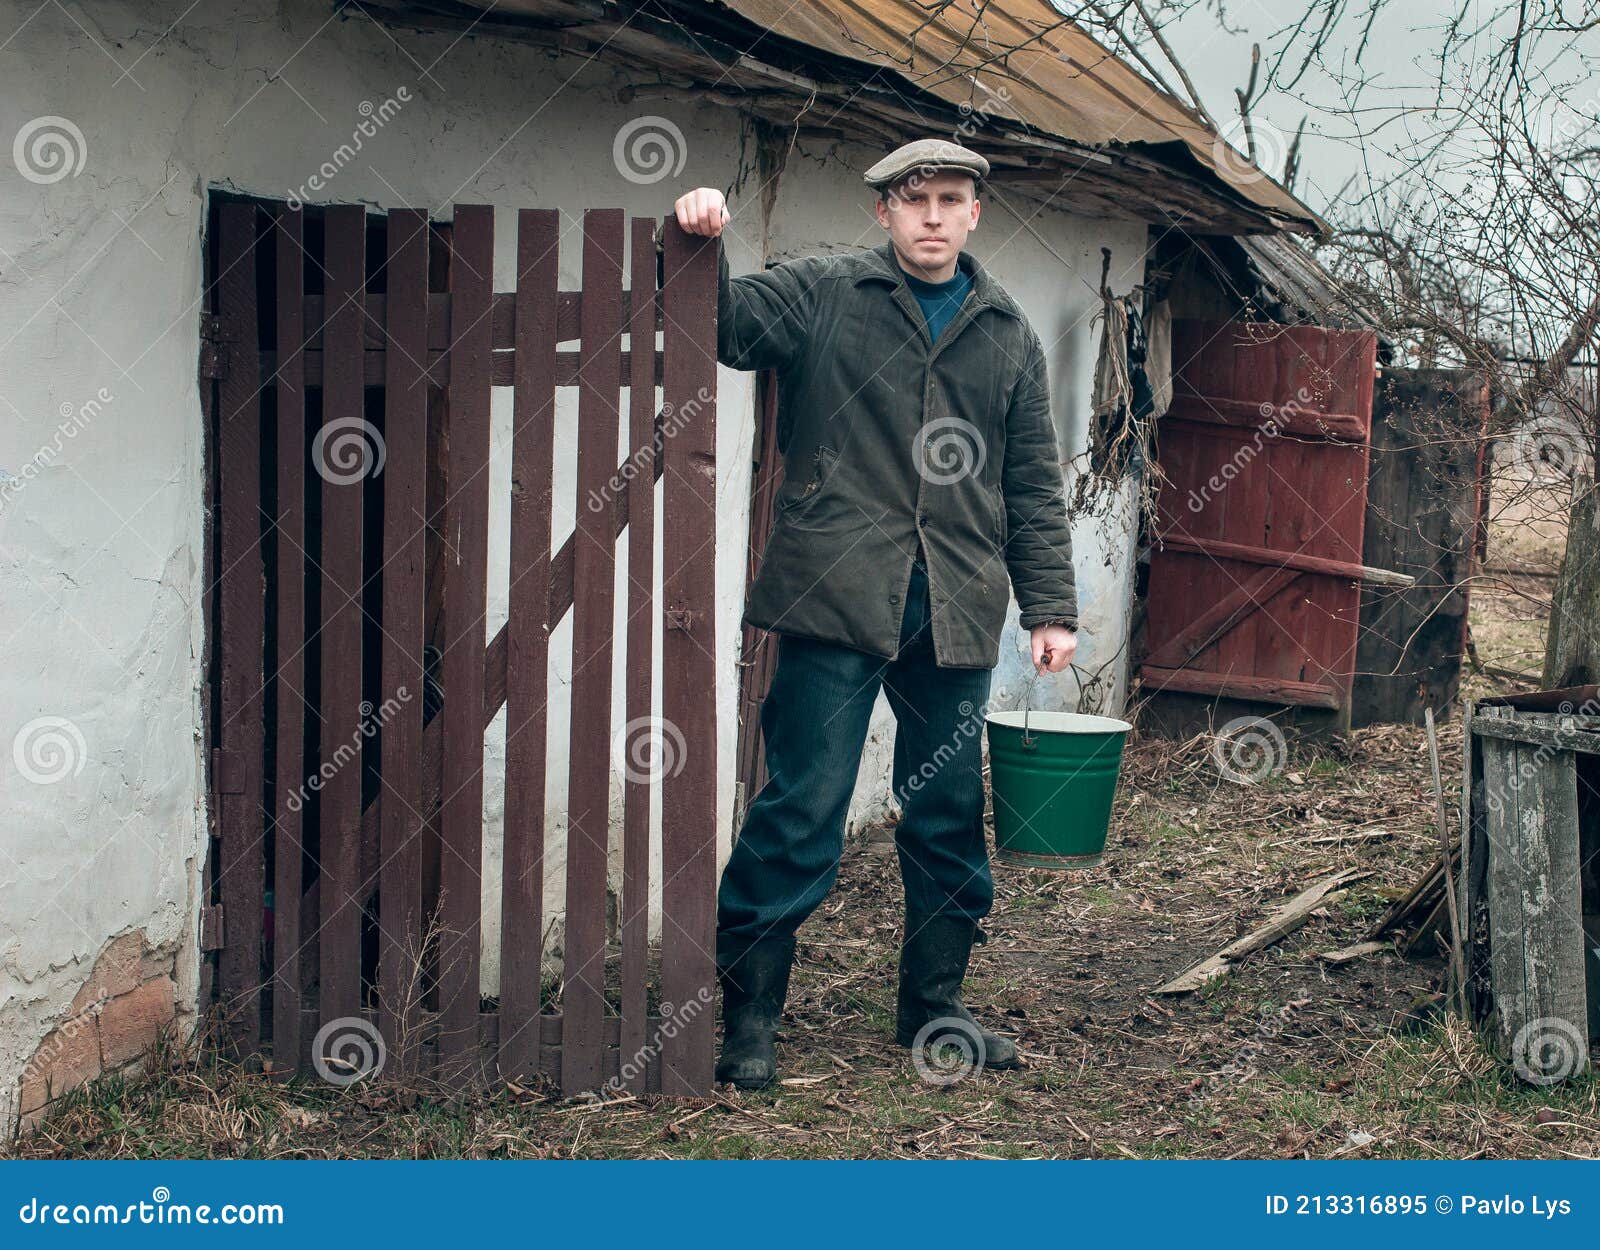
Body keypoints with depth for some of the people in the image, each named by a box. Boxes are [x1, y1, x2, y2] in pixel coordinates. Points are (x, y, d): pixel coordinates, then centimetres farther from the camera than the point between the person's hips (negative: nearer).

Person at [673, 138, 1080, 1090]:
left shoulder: (1010, 338, 14)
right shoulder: (820, 298, 5)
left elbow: (1035, 487, 15)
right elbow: (725, 323, -6)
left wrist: (1051, 608, 10)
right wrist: (702, 249, -25)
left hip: (955, 614, 4)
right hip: (836, 601, -4)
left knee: (951, 818, 11)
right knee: (801, 814, -5)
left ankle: (936, 1008, 25)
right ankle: (747, 1013, 5)